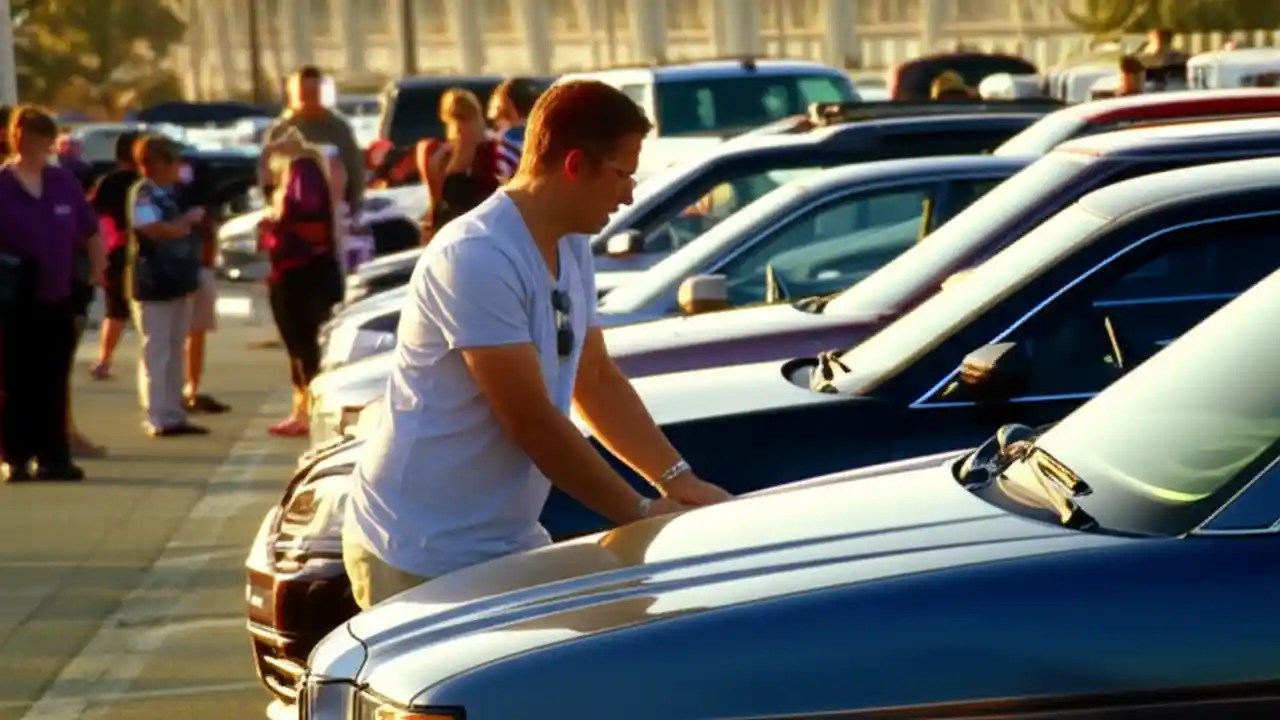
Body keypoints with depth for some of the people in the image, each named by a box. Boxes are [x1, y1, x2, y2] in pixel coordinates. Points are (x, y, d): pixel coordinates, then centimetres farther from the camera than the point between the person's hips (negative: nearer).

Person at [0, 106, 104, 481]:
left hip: (58, 299, 4)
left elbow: (91, 233, 11)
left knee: (53, 382, 7)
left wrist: (95, 277, 8)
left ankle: (54, 456, 12)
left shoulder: (64, 183, 3)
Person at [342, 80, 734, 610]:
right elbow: (532, 423, -22)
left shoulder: (571, 249, 6)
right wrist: (641, 515, -16)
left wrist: (676, 478, 0)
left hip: (507, 544, 9)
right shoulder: (477, 258, -23)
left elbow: (597, 381, 13)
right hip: (423, 555, -9)